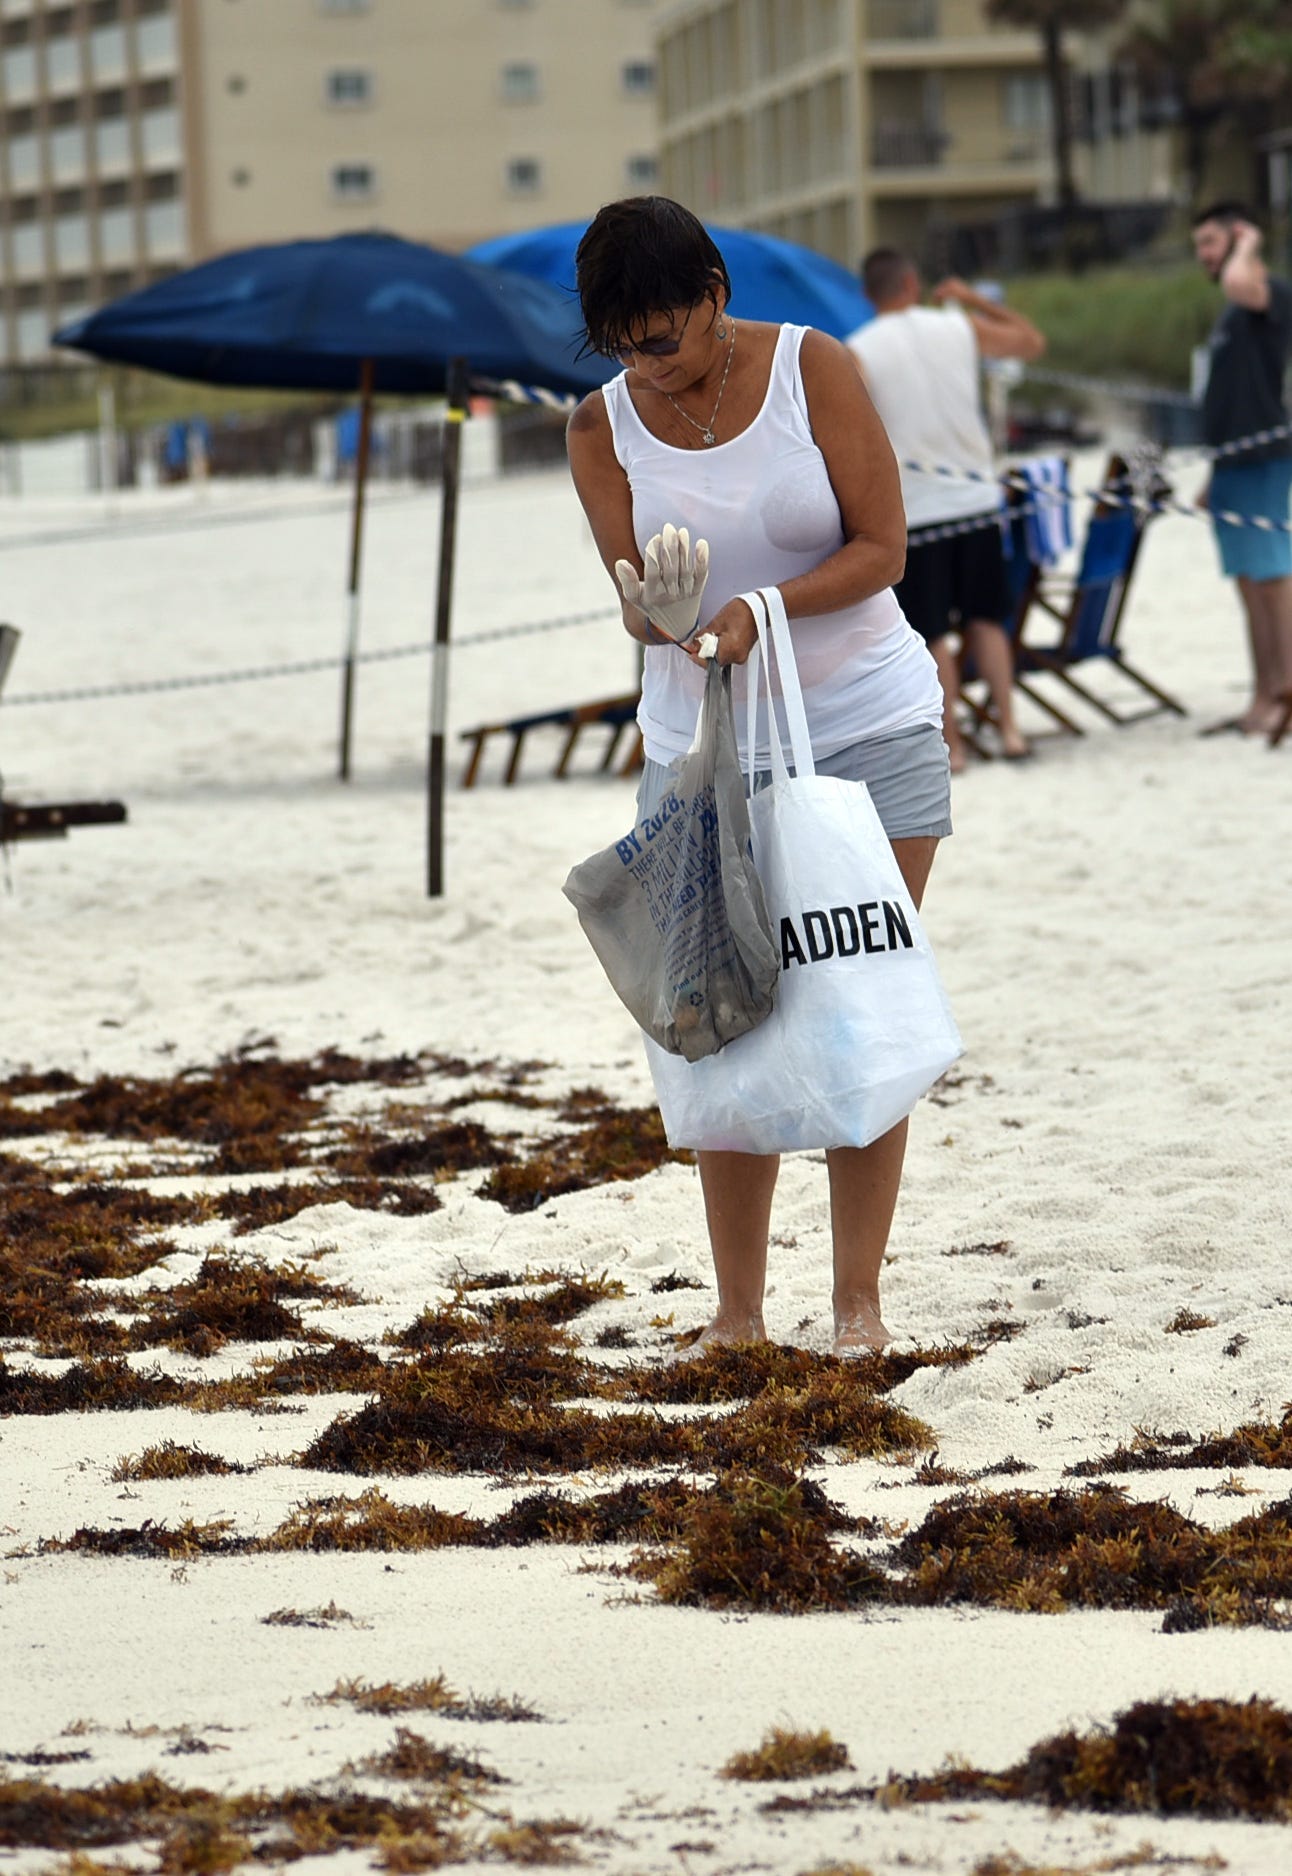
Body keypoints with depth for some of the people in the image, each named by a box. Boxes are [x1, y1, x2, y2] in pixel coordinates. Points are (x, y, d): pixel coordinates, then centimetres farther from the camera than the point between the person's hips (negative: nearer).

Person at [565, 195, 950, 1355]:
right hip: (702, 745, 2)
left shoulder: (813, 369, -9)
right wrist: (666, 611, -30)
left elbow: (882, 548, -10)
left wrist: (760, 606, -25)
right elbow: (637, 601, -6)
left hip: (868, 729, -1)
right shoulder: (604, 426, -3)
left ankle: (858, 1298, 3)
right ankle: (737, 1310, 4)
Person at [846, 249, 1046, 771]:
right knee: (985, 619, 15)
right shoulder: (959, 329, 1)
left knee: (932, 631, 4)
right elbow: (1031, 341, 17)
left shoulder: (856, 353, -7)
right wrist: (975, 300, 25)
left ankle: (950, 742, 5)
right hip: (974, 497, 3)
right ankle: (1008, 726, 9)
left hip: (911, 508, -3)